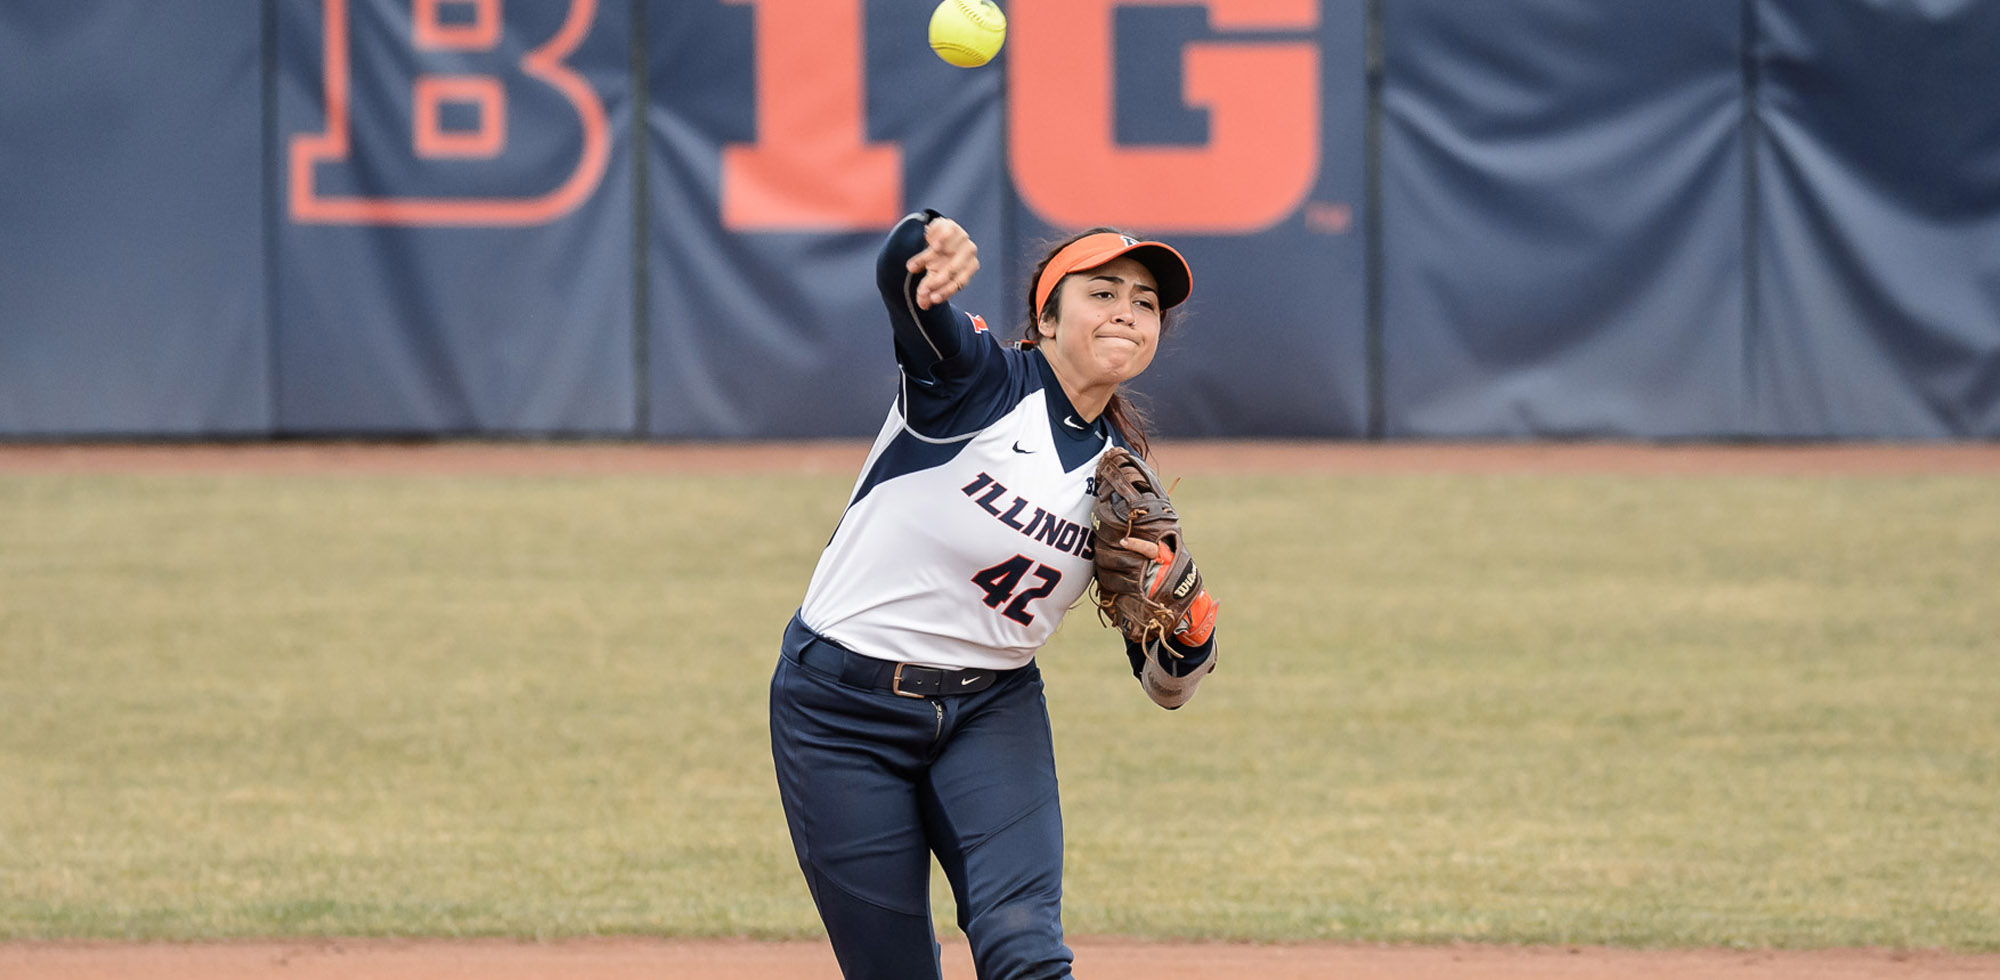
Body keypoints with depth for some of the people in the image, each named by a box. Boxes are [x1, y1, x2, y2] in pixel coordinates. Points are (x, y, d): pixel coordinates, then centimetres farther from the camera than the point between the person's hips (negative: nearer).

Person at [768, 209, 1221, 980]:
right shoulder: (979, 381, -9)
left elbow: (1169, 685, 7)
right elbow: (905, 278, -32)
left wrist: (1187, 617, -16)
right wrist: (937, 244, -56)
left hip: (992, 709, 4)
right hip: (844, 709, -4)